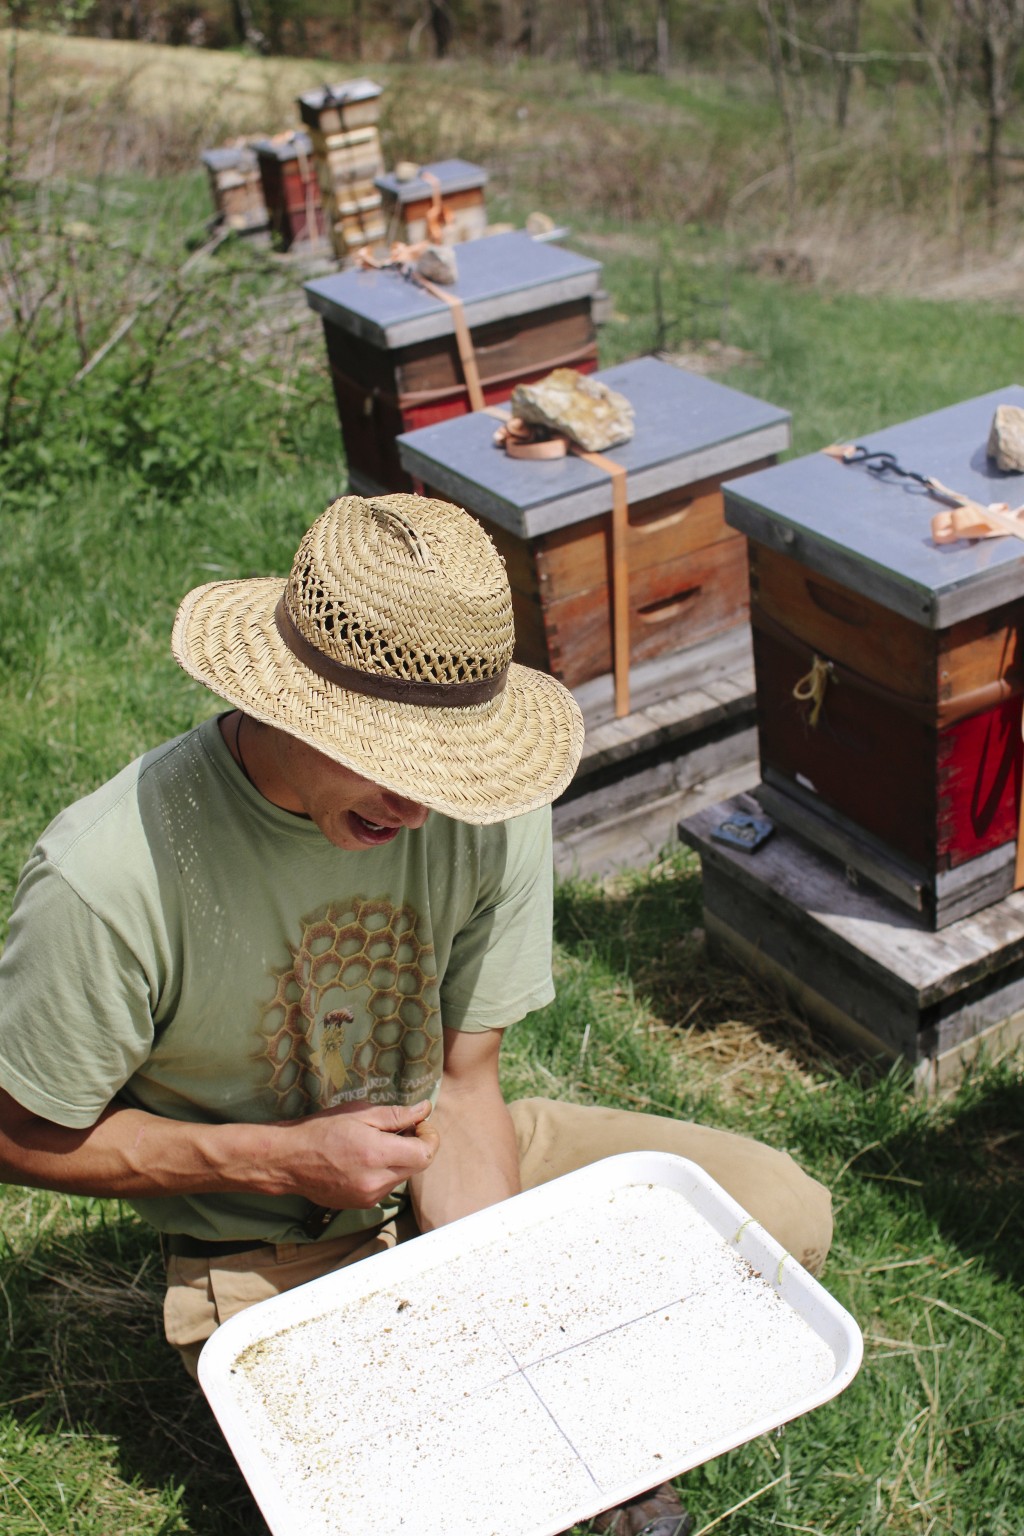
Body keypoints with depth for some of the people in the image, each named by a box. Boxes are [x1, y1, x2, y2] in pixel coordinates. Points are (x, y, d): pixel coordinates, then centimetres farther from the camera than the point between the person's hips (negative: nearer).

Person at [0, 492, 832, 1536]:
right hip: (270, 1252, -3)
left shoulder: (489, 809, -18)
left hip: (448, 1170, 4)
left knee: (781, 1212, -9)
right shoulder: (106, 879, -30)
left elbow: (462, 1084, -9)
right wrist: (284, 1159, -22)